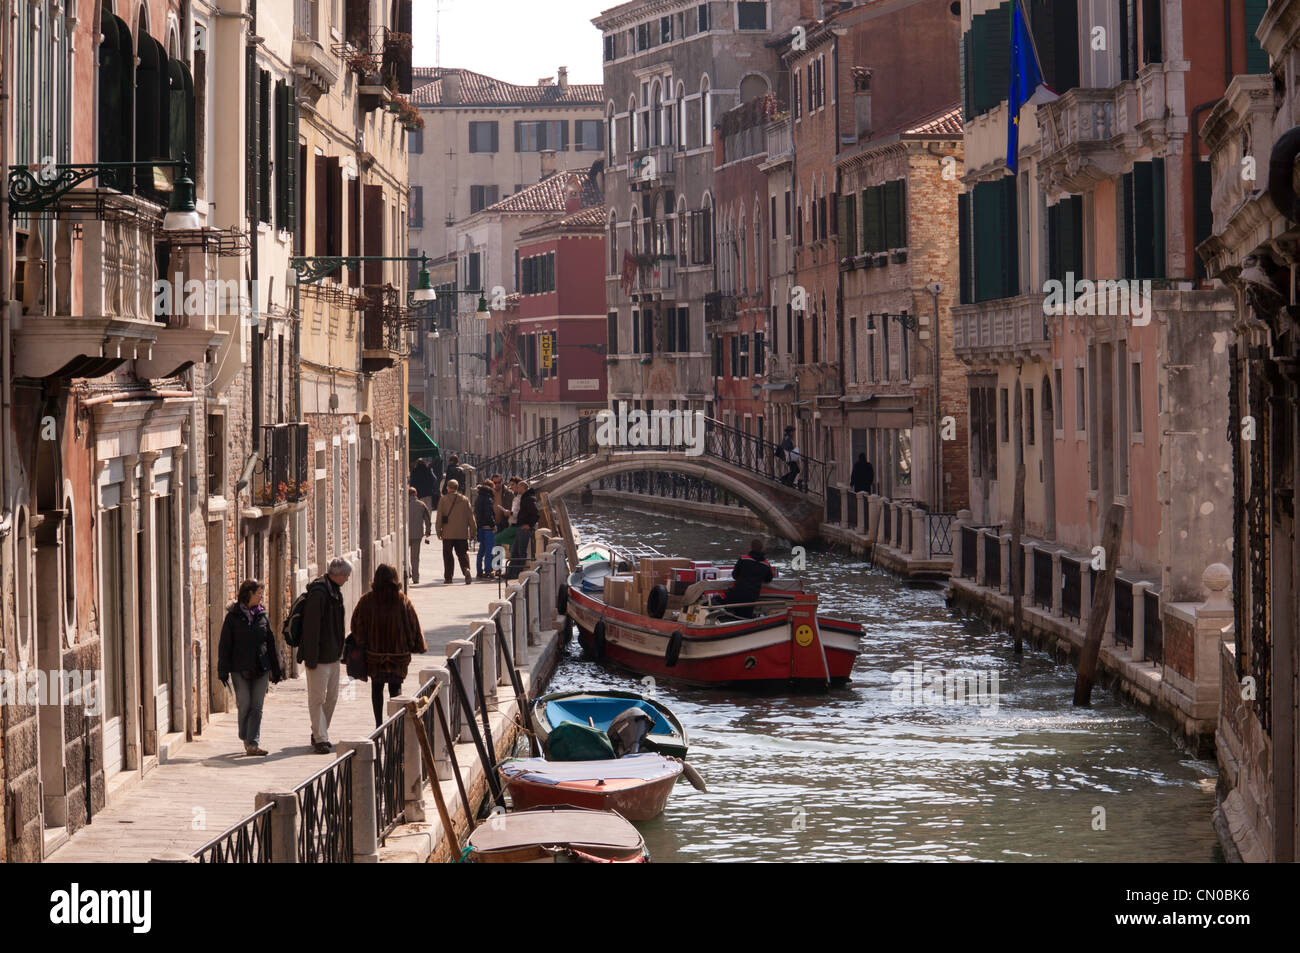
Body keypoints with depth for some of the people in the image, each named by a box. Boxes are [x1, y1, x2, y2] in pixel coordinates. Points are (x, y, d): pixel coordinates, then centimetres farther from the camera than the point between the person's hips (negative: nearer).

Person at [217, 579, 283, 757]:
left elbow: (271, 643, 15)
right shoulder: (233, 617, -1)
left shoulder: (262, 616, 10)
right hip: (240, 669, -3)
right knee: (244, 705, -4)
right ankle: (245, 738, 19)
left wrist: (276, 669, 13)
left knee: (257, 707, -3)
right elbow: (224, 645, 0)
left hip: (261, 669, 3)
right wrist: (223, 670, -5)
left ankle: (252, 744, -2)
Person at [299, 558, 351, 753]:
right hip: (319, 657, -10)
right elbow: (311, 626, -21)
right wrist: (311, 657, -22)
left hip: (333, 656, 10)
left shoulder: (335, 591, 14)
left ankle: (319, 735, 23)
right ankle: (320, 739, -3)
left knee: (331, 697, 13)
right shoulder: (318, 592, -18)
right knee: (317, 699, -5)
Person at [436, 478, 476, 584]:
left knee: (447, 555, 7)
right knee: (463, 553, 7)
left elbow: (439, 516, -2)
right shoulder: (465, 499, 4)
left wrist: (438, 531, 5)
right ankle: (466, 569, -20)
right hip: (462, 533, 2)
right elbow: (470, 516, 6)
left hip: (448, 533, -2)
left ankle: (448, 577, 5)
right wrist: (472, 530, 13)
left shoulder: (443, 500, -3)